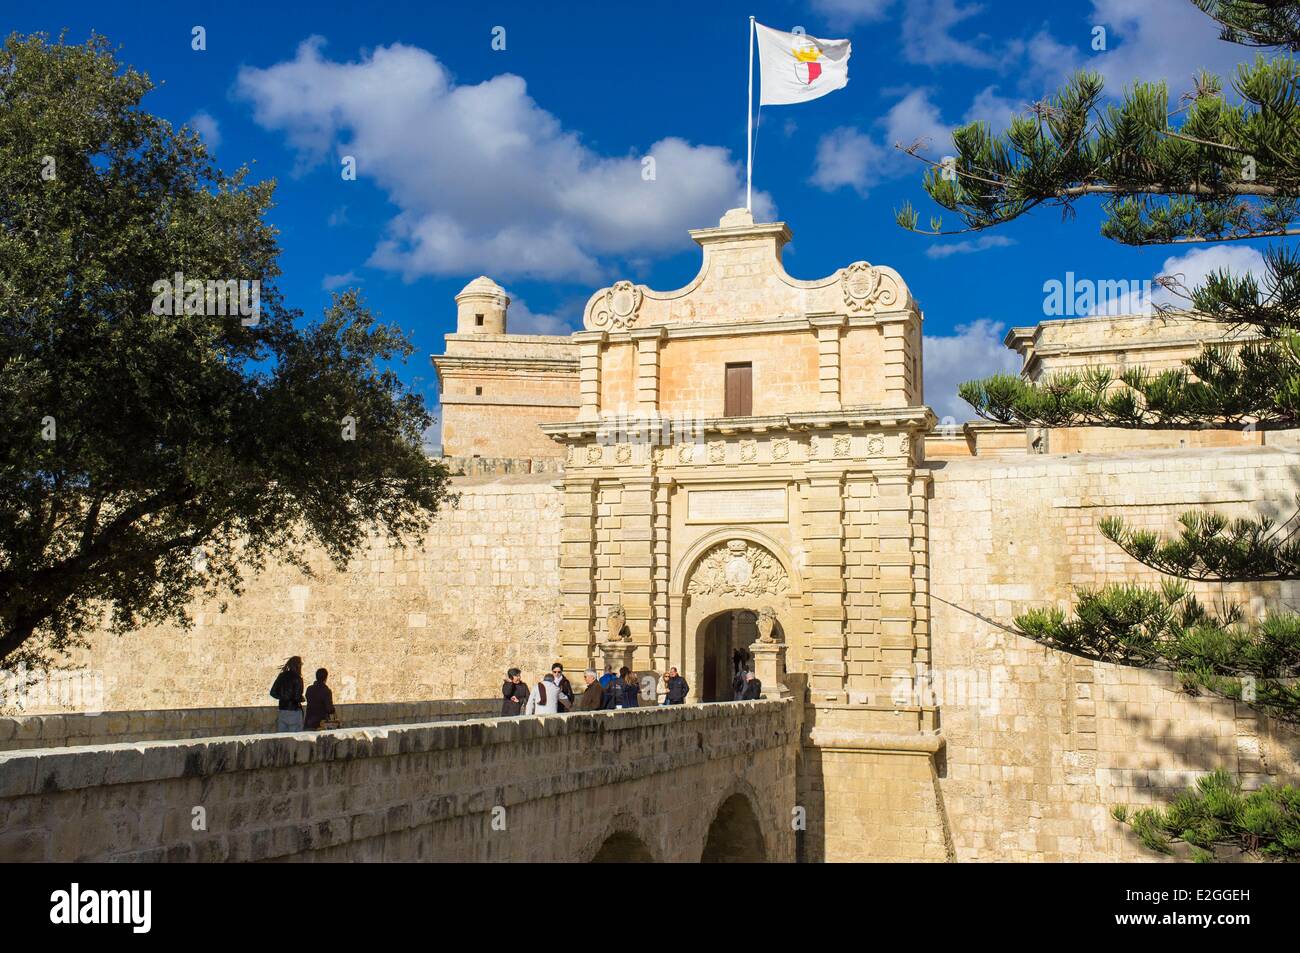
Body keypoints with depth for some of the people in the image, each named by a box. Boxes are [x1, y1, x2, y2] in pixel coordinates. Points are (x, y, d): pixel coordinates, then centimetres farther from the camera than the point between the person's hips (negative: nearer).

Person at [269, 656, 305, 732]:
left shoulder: (281, 676, 5)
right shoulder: (297, 678, -12)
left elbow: (273, 693, 8)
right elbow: (297, 697, -15)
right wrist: (301, 699, 6)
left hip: (282, 710, 6)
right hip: (294, 711, -6)